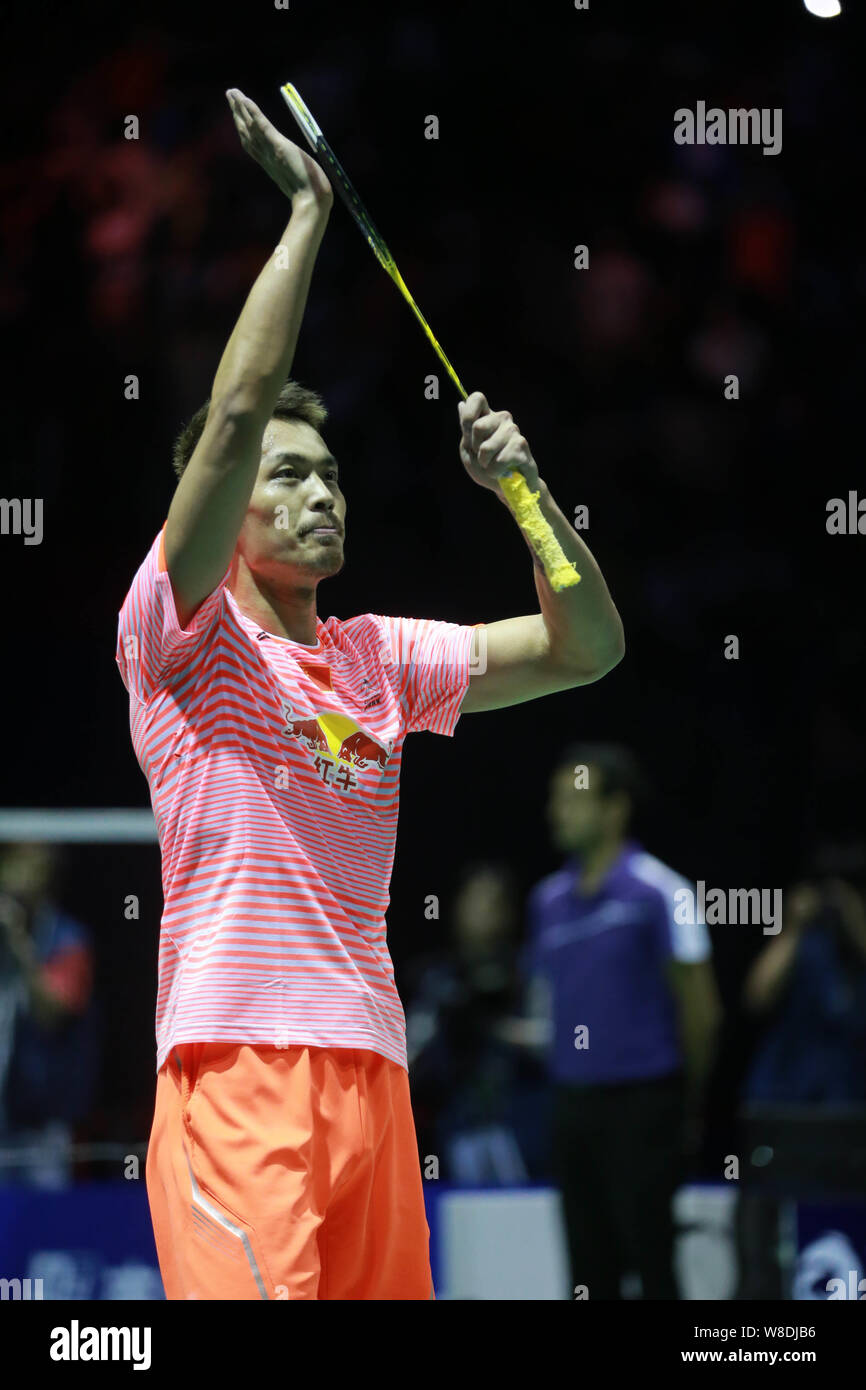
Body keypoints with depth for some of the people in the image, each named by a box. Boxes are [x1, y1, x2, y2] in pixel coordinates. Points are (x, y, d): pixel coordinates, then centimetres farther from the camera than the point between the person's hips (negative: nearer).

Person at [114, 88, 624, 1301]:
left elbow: (583, 650, 21)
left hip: (371, 1074, 7)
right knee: (250, 1295, -19)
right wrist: (307, 212, -6)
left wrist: (526, 489, 7)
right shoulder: (183, 632, 2)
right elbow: (237, 414, -10)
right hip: (237, 1070, -7)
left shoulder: (379, 657, 19)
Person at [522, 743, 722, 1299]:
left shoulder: (657, 892, -9)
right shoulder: (549, 898, 10)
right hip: (573, 1102, 6)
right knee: (591, 1269, 7)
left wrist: (688, 1106, 1)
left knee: (651, 1262, -7)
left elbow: (700, 1008, -5)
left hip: (640, 1105, -6)